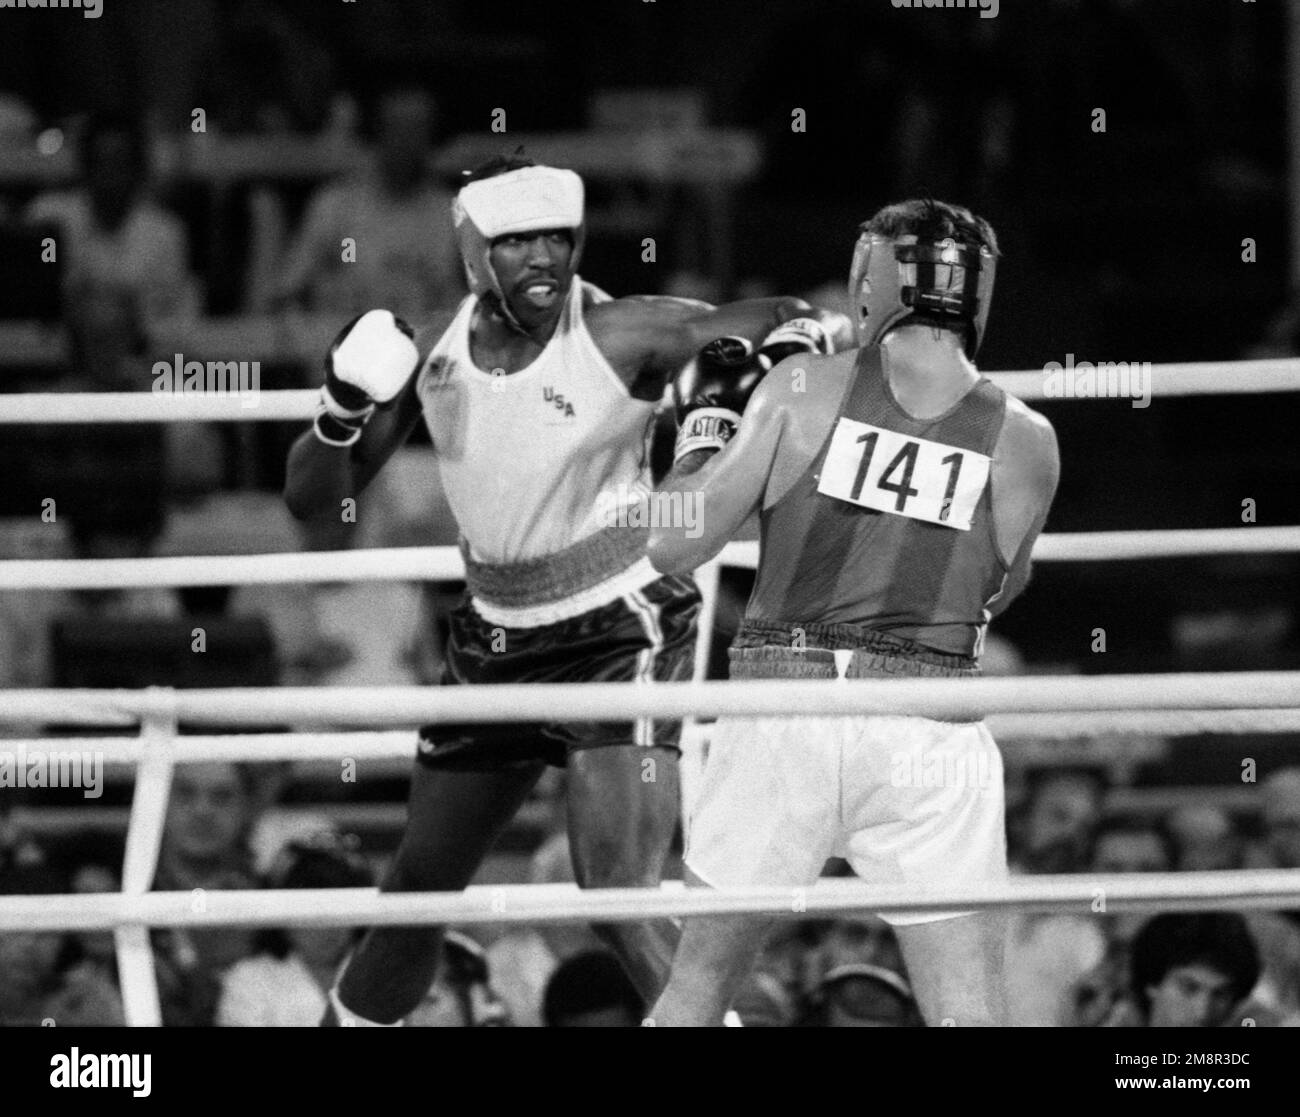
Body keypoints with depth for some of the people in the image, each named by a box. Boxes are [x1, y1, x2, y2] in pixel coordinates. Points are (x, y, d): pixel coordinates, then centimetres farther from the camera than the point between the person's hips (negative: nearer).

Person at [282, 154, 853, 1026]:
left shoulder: (622, 335, -16)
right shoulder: (436, 352, -3)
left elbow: (790, 326, -16)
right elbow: (313, 499, 3)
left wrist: (812, 330, -41)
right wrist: (344, 411, -18)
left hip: (621, 637, -6)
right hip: (496, 643, 6)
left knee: (620, 897, -20)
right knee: (419, 887, 17)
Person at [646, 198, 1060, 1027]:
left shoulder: (806, 388, -2)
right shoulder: (1023, 440, 1)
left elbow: (673, 546, 0)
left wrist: (704, 429, 17)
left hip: (783, 709, 0)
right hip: (931, 728, 0)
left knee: (697, 985, 17)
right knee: (970, 1016, 3)